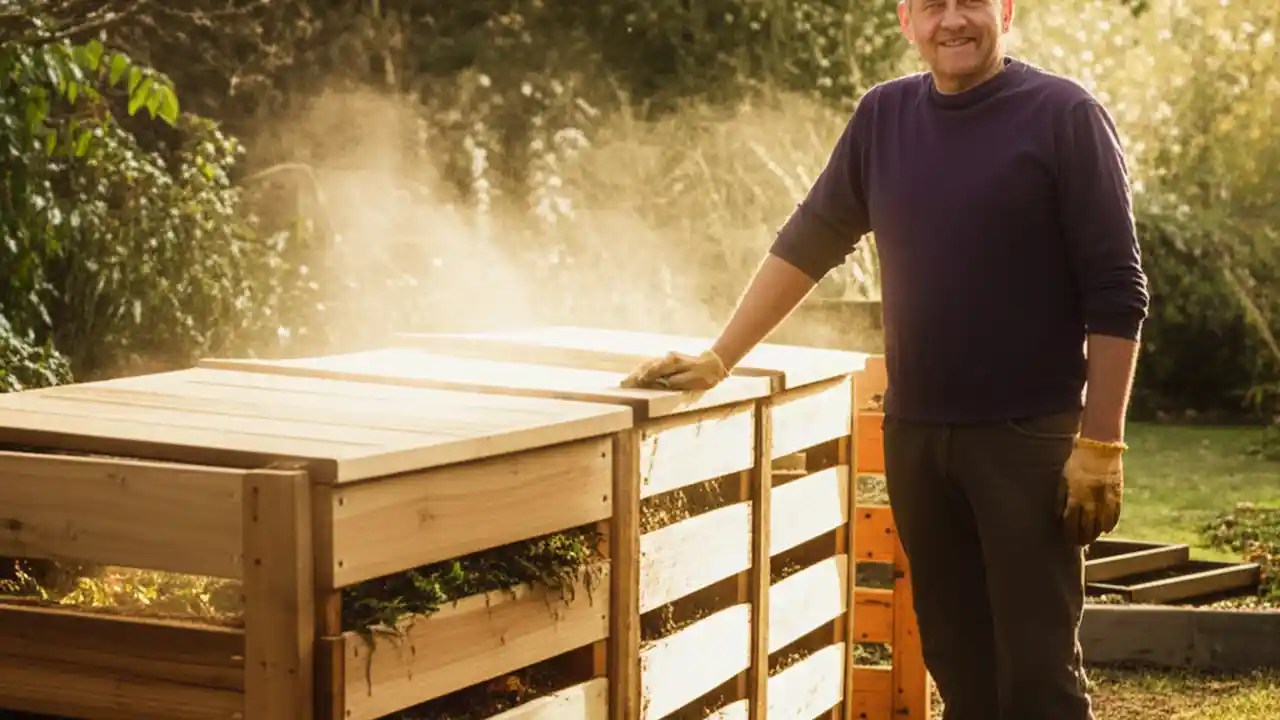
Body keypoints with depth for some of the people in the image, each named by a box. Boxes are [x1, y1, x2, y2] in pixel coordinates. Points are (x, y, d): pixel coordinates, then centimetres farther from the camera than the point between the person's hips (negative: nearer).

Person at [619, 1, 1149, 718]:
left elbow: (1116, 294, -9)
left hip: (1029, 436, -5)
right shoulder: (883, 116, 8)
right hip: (913, 434, 5)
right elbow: (807, 244, 13)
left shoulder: (1065, 115, -6)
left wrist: (1101, 445, -14)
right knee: (956, 660, 9)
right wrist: (719, 360, 7)